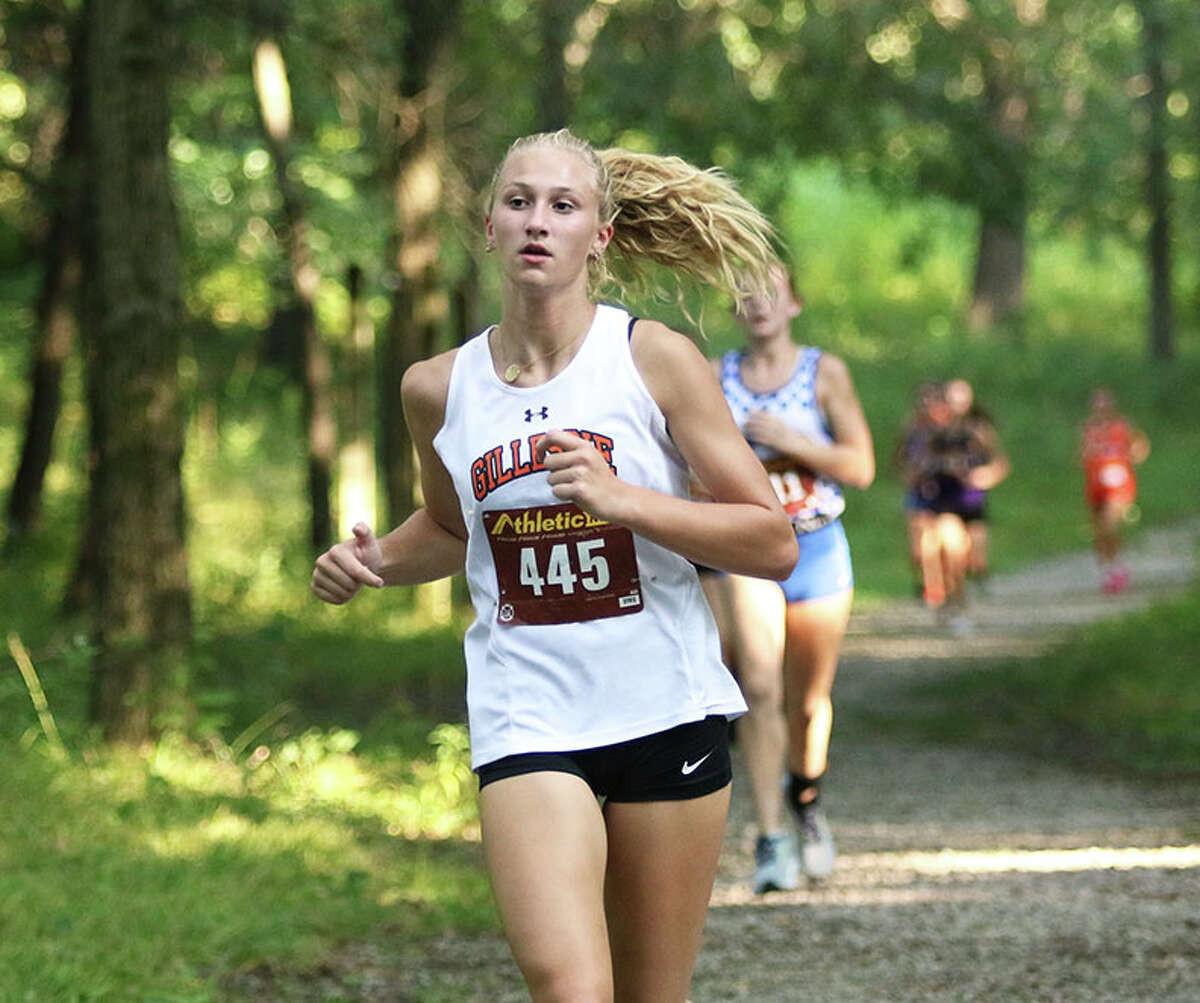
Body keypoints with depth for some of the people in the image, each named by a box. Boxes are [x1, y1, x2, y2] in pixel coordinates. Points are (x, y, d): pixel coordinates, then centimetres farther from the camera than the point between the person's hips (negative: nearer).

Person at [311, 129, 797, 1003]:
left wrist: (621, 498, -17)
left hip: (666, 711, 0)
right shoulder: (438, 389, 6)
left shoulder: (655, 359, -3)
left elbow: (774, 544, -5)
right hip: (526, 723, 1)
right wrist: (375, 562, 6)